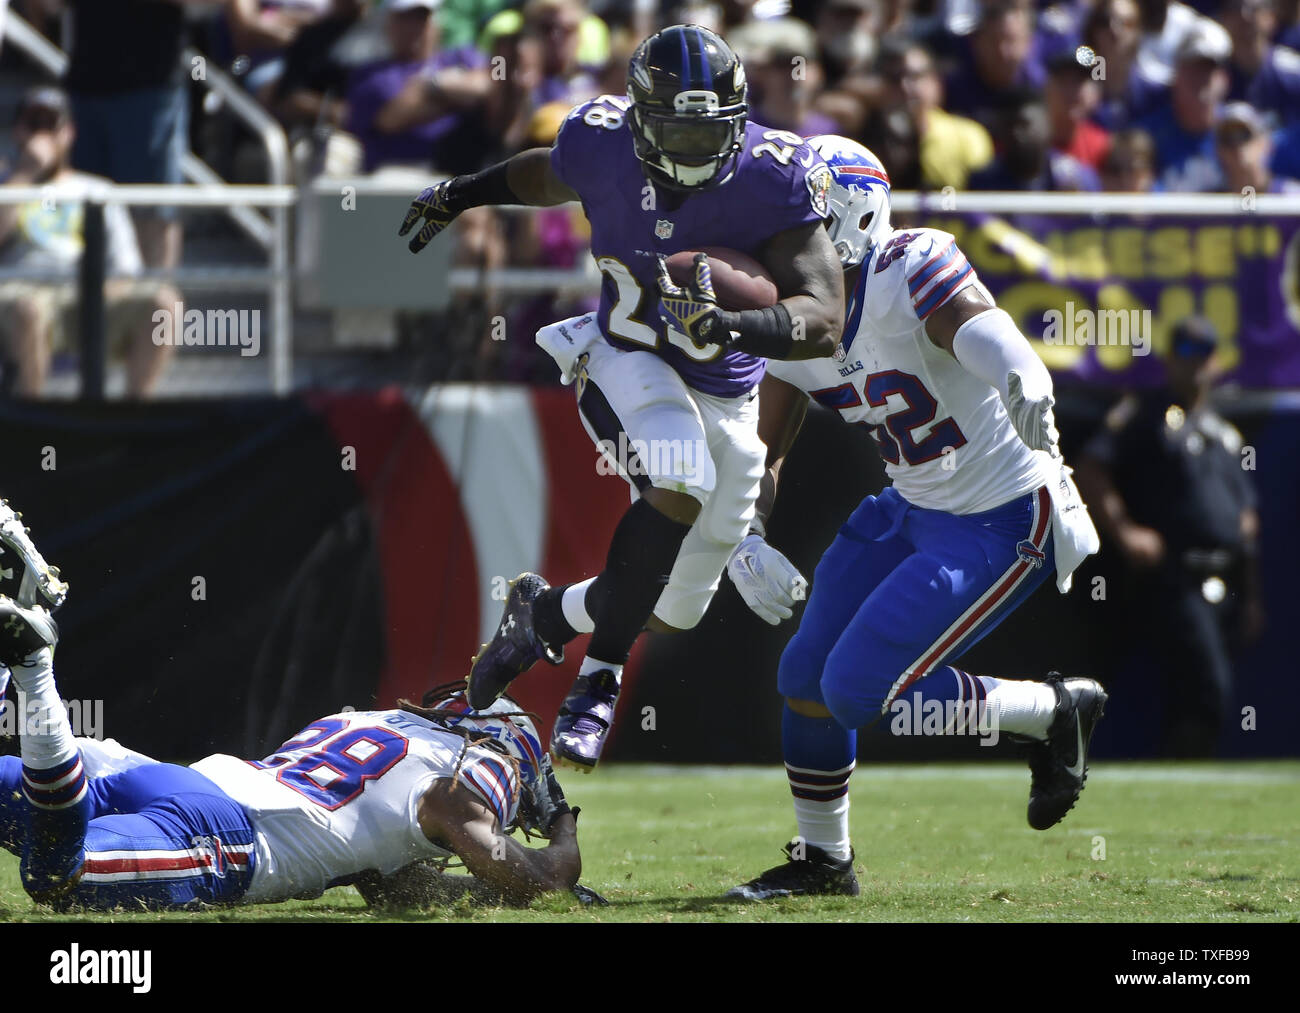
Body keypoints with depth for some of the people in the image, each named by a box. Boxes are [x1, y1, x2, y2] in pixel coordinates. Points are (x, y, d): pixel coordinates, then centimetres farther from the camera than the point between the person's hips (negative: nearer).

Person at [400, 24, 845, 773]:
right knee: (680, 484, -34)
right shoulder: (604, 148, -17)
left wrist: (736, 326, -49)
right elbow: (551, 176, 11)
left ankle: (546, 612, 36)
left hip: (725, 396, 2)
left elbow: (824, 321, -32)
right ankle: (599, 682, -22)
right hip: (626, 365, -1)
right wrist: (464, 194, 21)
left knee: (675, 609, 6)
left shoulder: (773, 181, -24)